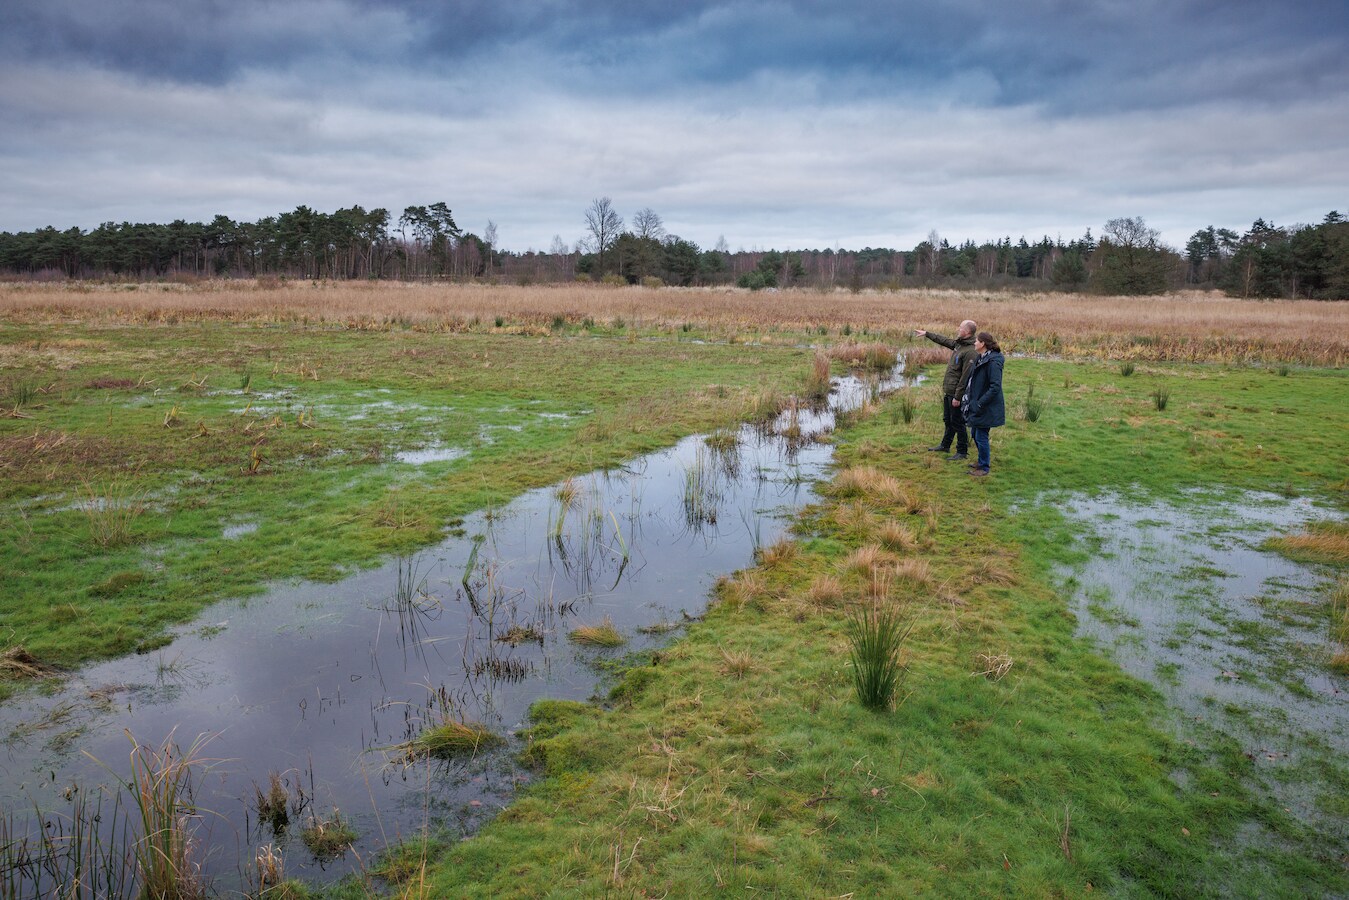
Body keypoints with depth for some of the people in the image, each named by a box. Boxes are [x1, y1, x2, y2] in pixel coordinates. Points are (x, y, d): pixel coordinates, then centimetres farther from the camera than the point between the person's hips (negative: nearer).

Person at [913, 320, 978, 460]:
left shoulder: (970, 352, -21)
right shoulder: (958, 344, 7)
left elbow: (965, 377, -23)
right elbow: (943, 340, 27)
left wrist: (957, 397, -22)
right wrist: (926, 334, 32)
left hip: (956, 393, -9)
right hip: (948, 391, 9)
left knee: (957, 422, -1)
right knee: (948, 420, 21)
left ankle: (962, 452, 10)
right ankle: (945, 445, 36)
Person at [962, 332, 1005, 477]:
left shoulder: (993, 362, -22)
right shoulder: (979, 359, 7)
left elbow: (995, 387, -25)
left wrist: (980, 403, -24)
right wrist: (968, 397, 12)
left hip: (986, 408, -9)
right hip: (976, 404, 9)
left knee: (981, 437, 0)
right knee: (975, 434, 20)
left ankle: (984, 467, 14)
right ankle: (982, 460, 37)